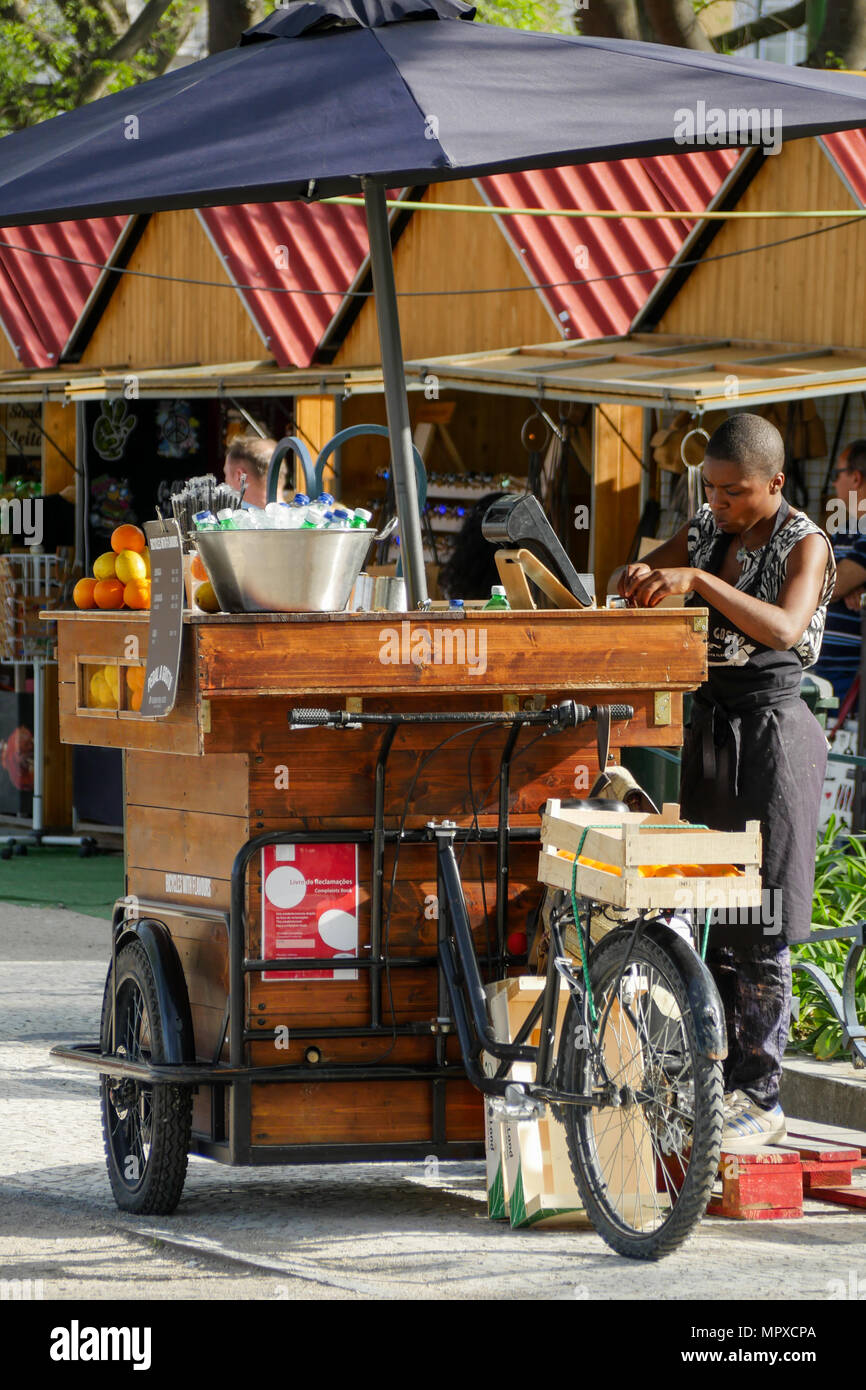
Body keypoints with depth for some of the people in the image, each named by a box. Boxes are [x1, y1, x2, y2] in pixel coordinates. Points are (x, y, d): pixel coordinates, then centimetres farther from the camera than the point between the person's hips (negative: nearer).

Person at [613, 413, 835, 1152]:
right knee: (708, 920, 7)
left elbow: (784, 628, -26)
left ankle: (762, 1098, -2)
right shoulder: (707, 530, 10)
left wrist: (699, 580, -33)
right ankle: (723, 1081, 13)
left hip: (771, 734, -7)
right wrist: (640, 578, -7)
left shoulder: (805, 544, -9)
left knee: (758, 927, -6)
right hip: (710, 726, 7)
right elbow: (633, 579, 17)